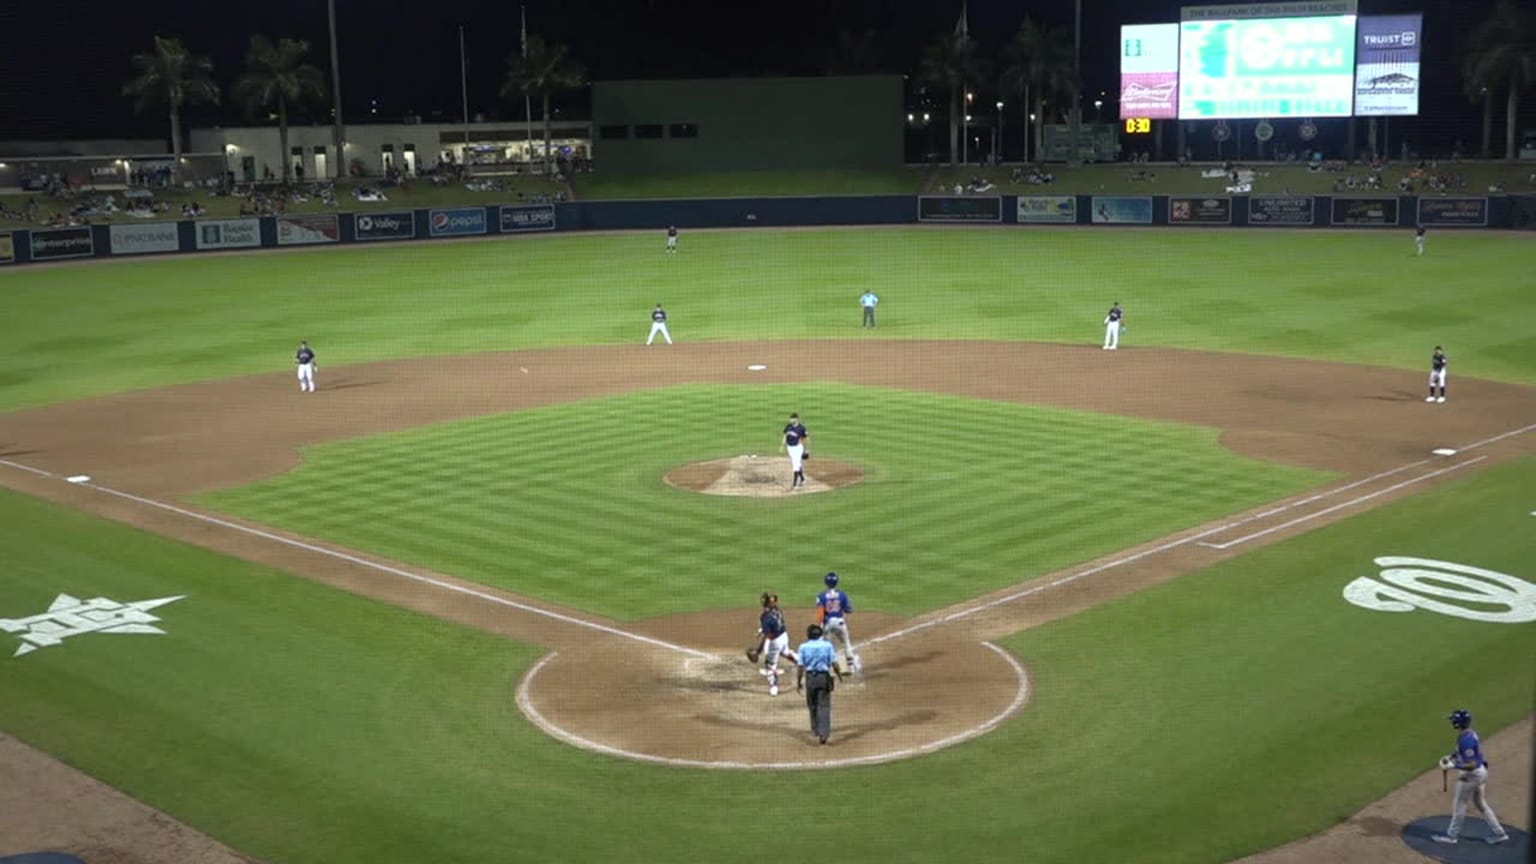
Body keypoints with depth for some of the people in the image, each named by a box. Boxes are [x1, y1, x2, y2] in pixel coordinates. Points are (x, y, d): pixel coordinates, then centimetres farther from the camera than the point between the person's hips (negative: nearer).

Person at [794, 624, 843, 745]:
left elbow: (800, 666, -3)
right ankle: (823, 732, -13)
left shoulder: (803, 647, -1)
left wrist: (798, 682, 4)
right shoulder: (827, 645, -2)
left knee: (812, 704, 17)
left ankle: (816, 730, 28)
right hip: (824, 677, -1)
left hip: (810, 677, 1)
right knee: (824, 706, -1)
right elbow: (834, 663, -4)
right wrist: (839, 676, 11)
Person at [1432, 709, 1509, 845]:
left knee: (1459, 803, 5)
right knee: (1480, 803, 21)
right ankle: (1498, 833, 26)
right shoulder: (1469, 734, 2)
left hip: (1472, 775, -10)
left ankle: (1452, 835, 18)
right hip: (1480, 772, 10)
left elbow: (1471, 764, -29)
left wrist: (1452, 766, -24)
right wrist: (1450, 757, 8)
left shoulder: (1466, 740, -29)